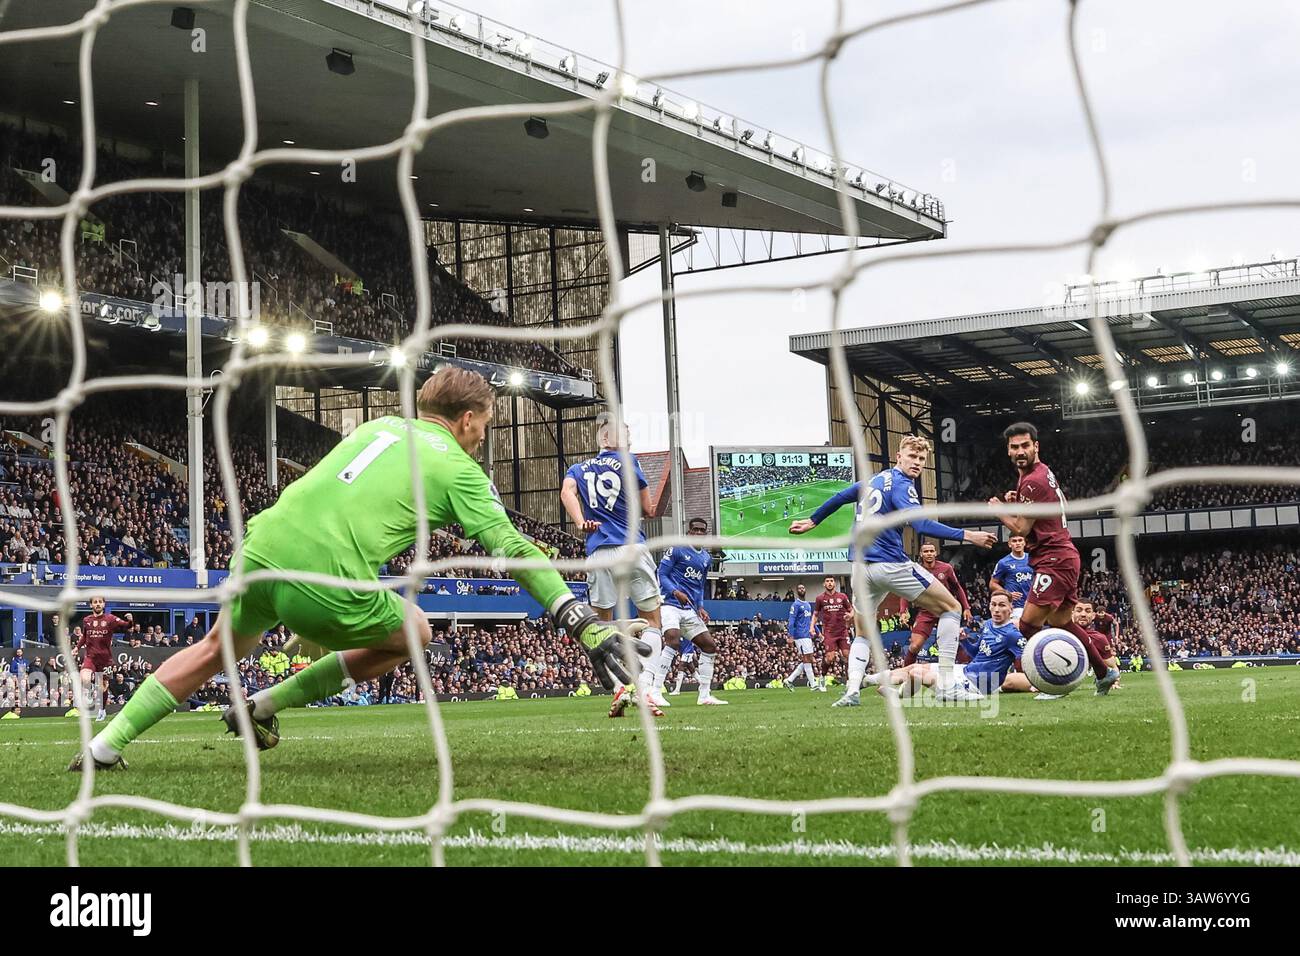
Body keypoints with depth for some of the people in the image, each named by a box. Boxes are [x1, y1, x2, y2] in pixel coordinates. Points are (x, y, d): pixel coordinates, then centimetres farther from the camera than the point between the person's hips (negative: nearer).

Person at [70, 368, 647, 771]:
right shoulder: (458, 469, 7)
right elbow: (514, 549, -1)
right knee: (414, 634, 22)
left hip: (264, 547, 6)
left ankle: (105, 744, 29)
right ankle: (265, 705, 18)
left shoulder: (379, 426, 24)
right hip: (327, 584, -6)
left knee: (216, 649, 32)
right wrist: (584, 624, -2)